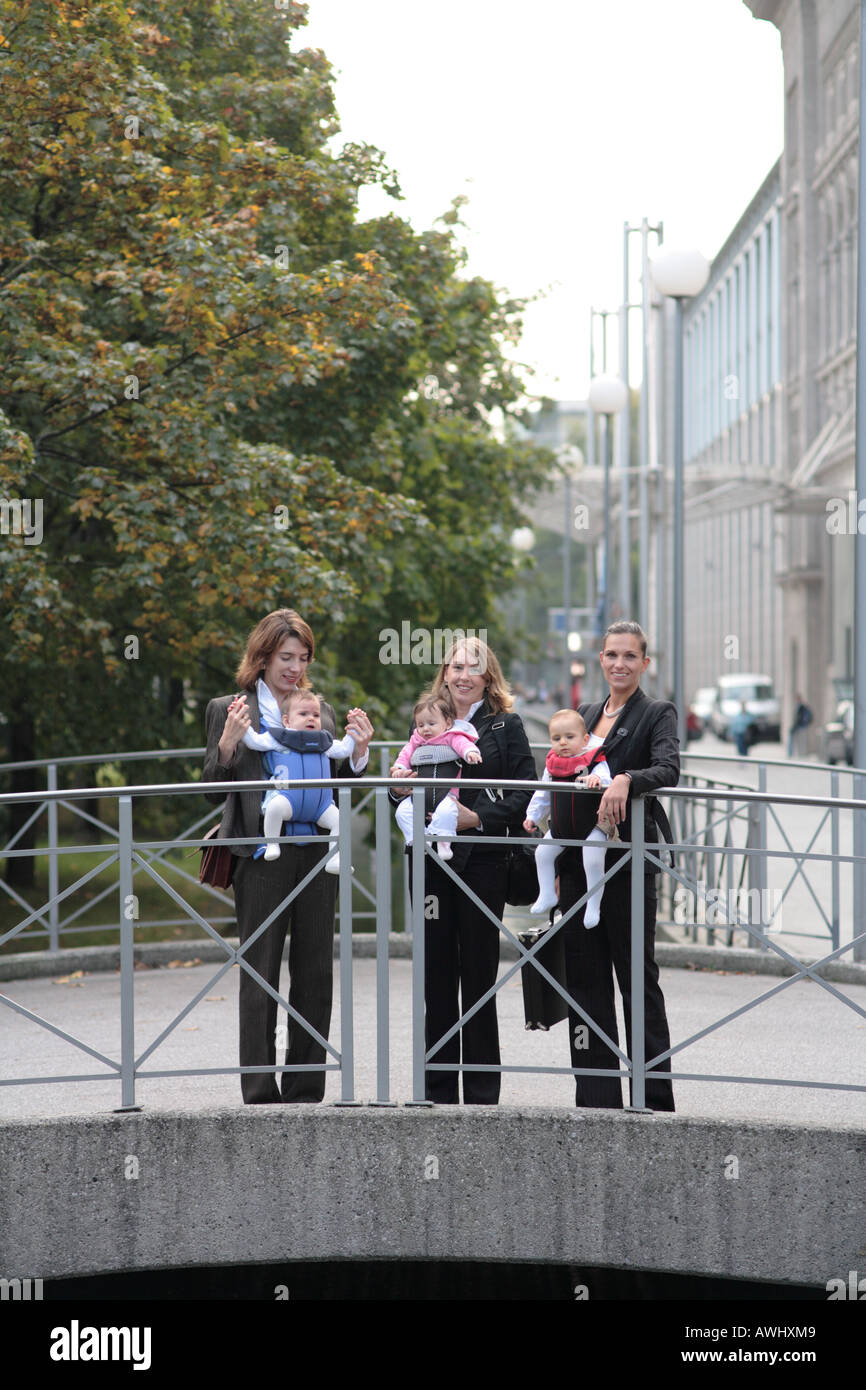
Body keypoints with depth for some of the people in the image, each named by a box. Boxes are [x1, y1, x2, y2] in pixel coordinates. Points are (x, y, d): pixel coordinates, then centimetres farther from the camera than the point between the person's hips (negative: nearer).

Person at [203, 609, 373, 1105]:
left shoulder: (322, 711, 14)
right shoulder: (230, 710, 3)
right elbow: (215, 791, -1)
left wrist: (359, 751, 1)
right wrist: (227, 744, -17)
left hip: (316, 855, 4)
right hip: (261, 855, -4)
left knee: (316, 974, 5)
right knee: (260, 973, -1)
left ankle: (306, 1088, 13)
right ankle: (260, 1091, 4)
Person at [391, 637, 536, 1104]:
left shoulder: (506, 725, 5)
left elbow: (525, 793, -3)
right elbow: (407, 791, 18)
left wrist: (478, 817, -14)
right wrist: (401, 792, -4)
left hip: (482, 859, -3)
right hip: (431, 859, 3)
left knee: (478, 973, -1)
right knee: (436, 972, 3)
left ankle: (481, 1091, 5)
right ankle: (438, 1090, 10)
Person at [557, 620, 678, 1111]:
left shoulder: (657, 714, -1)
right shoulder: (587, 714, 18)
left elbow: (669, 770, -18)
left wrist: (627, 780, -37)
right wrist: (556, 861, 15)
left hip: (627, 859, -6)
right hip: (579, 862, 6)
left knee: (637, 974, -3)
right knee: (585, 977, 5)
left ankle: (655, 1097, 2)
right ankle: (597, 1096, 10)